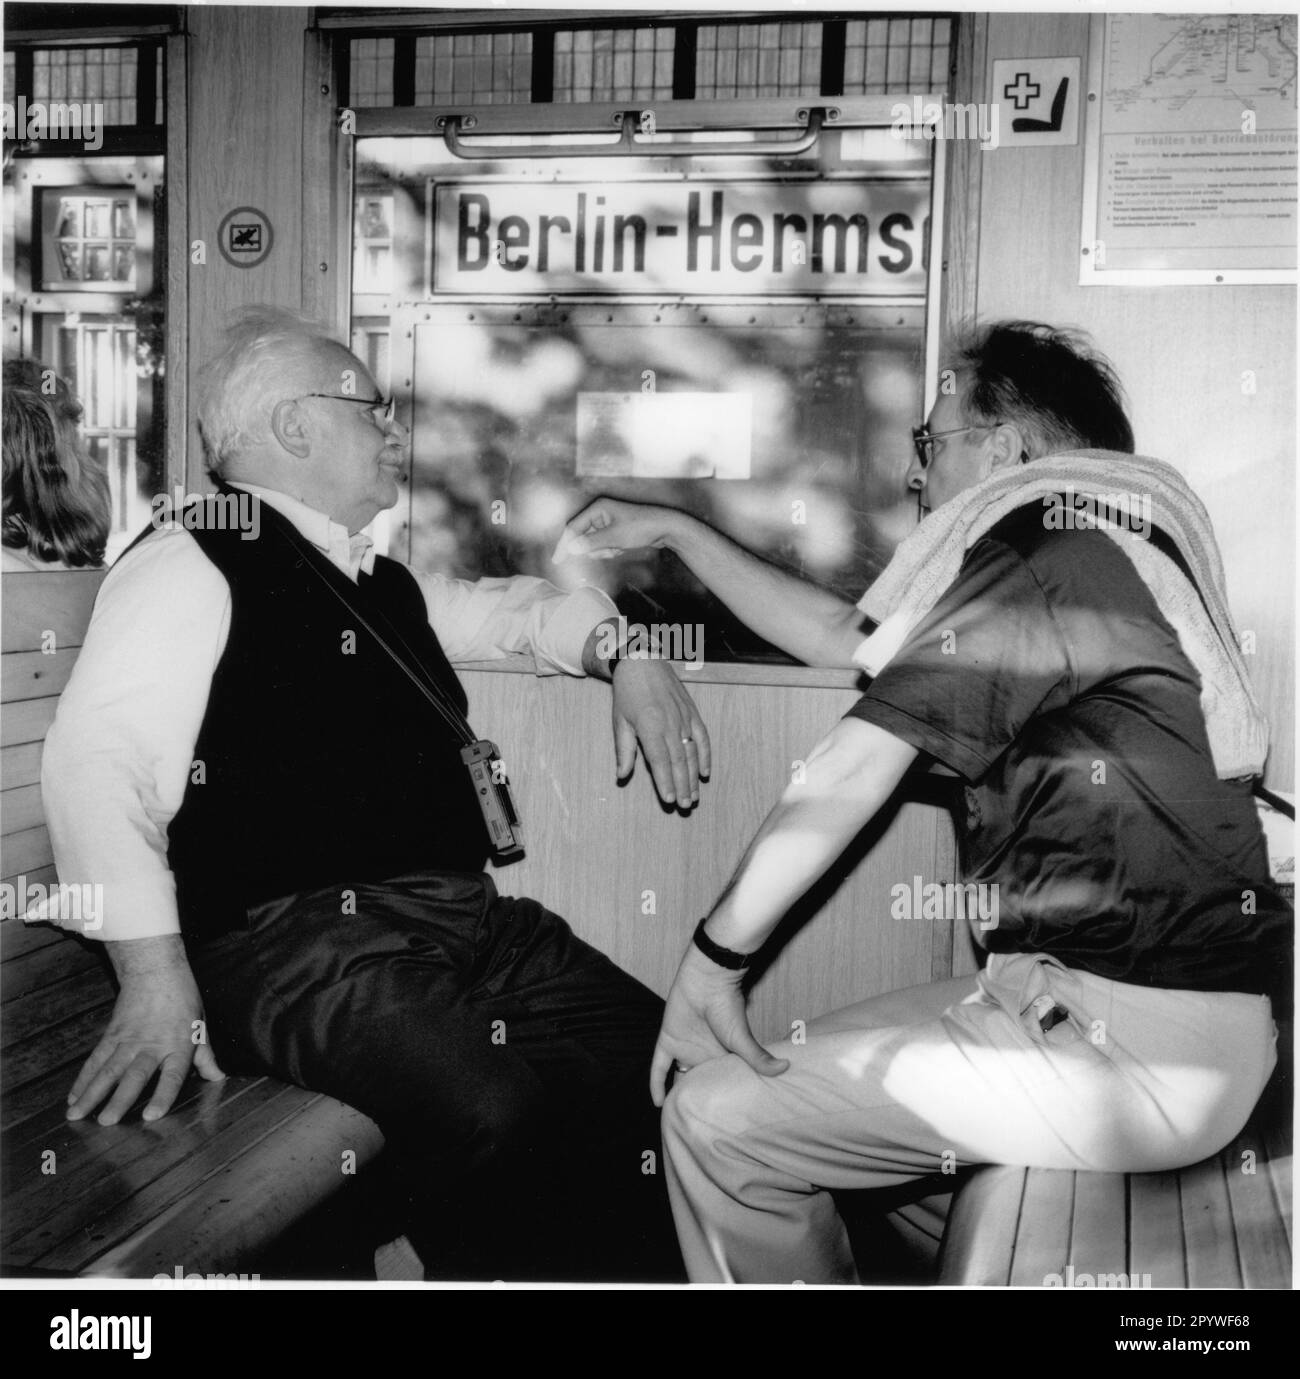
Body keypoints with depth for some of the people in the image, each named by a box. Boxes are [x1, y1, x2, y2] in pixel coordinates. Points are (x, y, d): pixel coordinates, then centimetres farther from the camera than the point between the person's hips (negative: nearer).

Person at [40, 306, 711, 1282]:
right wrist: (156, 972, -21)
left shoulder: (382, 585, 23)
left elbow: (514, 611, 38)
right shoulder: (194, 565, -2)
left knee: (663, 1064, -7)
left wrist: (621, 650, 16)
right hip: (294, 935, -8)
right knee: (492, 1114, -31)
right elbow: (98, 764, -12)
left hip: (466, 916, 8)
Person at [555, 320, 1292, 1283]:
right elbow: (838, 637, 21)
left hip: (1140, 1040, -10)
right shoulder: (1083, 555, 18)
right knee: (818, 1069, 23)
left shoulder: (1051, 546, -13)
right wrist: (671, 531, 24)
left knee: (718, 1115, -8)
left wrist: (713, 959, -9)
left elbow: (853, 771, -17)